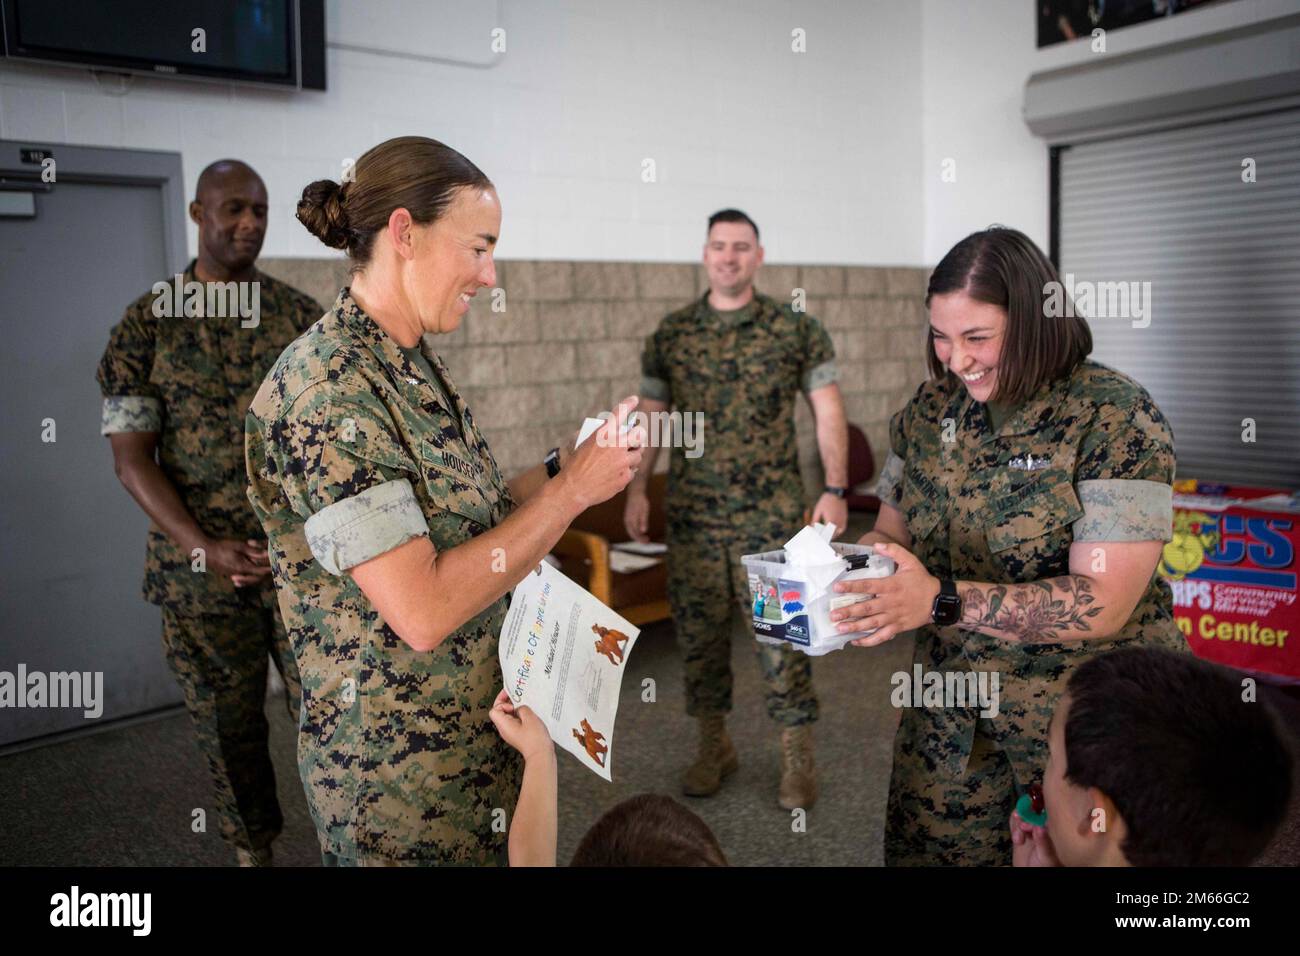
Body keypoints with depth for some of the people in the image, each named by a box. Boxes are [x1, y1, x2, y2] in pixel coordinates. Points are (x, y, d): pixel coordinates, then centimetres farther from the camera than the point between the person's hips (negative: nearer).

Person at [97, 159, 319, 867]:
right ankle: (252, 850, 34)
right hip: (198, 569, 0)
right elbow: (131, 456, -4)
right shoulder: (146, 324, 0)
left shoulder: (302, 317, 3)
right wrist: (205, 549, -16)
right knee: (227, 727, 13)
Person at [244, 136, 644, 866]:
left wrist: (559, 473, -2)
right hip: (399, 774, -8)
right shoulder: (325, 390, -24)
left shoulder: (415, 364, 4)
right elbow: (421, 608, -28)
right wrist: (571, 492, -21)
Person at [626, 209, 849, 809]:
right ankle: (714, 746, 27)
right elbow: (651, 416, 10)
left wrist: (835, 490, -9)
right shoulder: (671, 334, 7)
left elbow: (828, 412, 0)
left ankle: (797, 759, 16)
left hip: (773, 515, -2)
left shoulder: (797, 330, 0)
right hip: (692, 513, 3)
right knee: (698, 631, 9)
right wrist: (636, 487, 1)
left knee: (783, 635, 0)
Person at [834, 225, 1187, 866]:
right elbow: (893, 531, 10)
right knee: (923, 850, 13)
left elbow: (1105, 603, -22)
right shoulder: (931, 409, 1)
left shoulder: (1116, 418, -15)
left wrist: (940, 600, -31)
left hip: (1086, 719, -4)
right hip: (949, 713, 5)